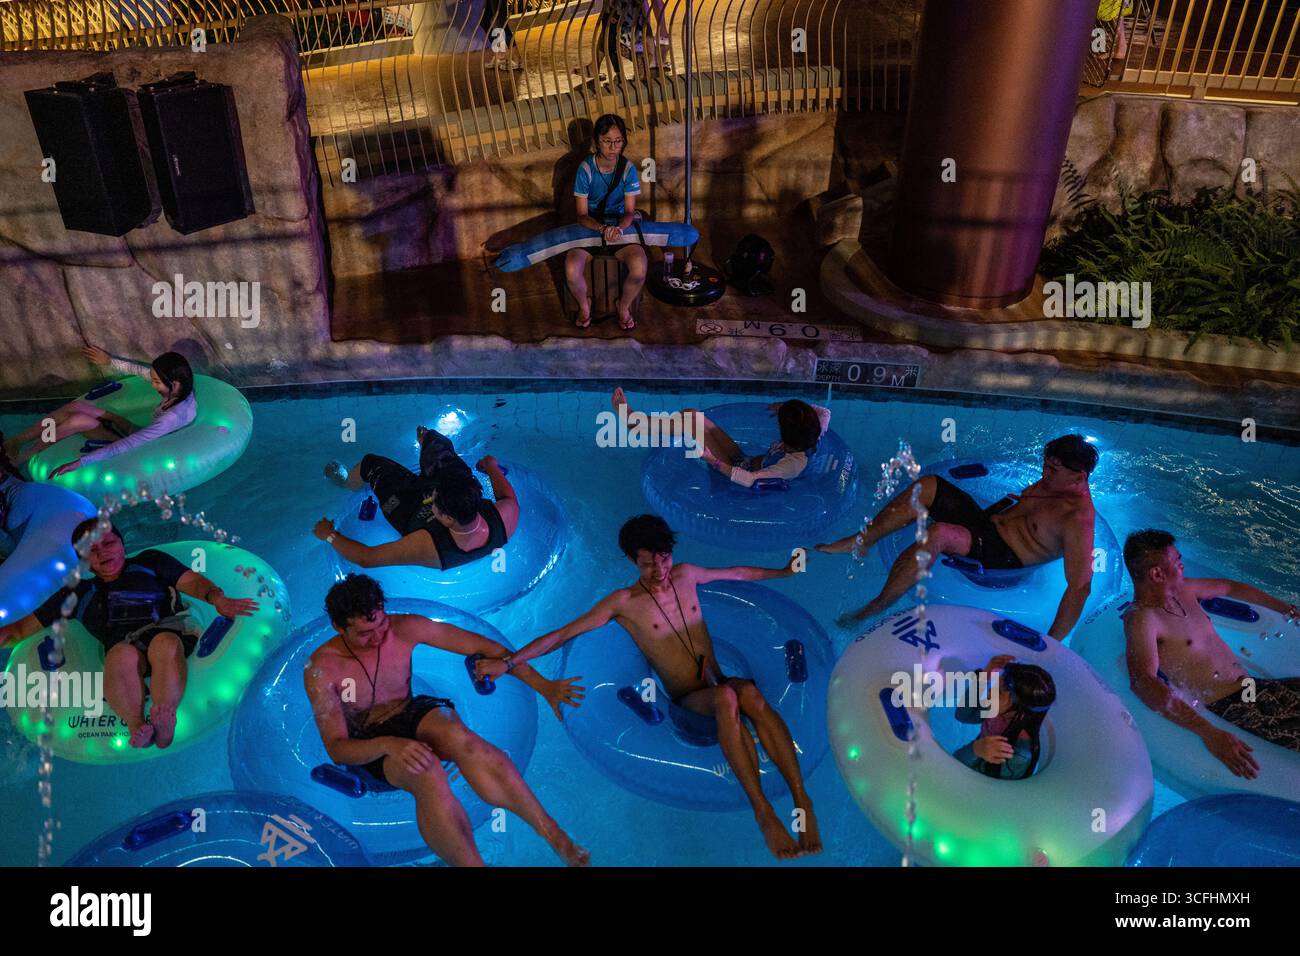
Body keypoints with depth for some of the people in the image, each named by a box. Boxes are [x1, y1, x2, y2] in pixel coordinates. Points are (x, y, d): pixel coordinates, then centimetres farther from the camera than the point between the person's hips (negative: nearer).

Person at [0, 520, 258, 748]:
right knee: (123, 656, -38)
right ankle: (136, 726, -48)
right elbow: (22, 628, 38)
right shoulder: (78, 594, 34)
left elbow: (192, 581, 14)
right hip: (122, 641, 1)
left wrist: (216, 597, -8)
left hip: (169, 628, -1)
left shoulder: (149, 563, 29)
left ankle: (164, 719, -54)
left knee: (166, 646, -40)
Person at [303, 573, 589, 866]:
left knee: (458, 737, -36)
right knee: (427, 773, -39)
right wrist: (389, 745, -43)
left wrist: (542, 685, -13)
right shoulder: (321, 669, -20)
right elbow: (336, 748, -21)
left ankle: (554, 835, -36)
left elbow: (480, 646, -10)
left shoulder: (405, 628, -14)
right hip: (369, 744, -1)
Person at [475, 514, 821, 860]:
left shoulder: (686, 575, 10)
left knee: (749, 693, -34)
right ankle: (763, 811, -37)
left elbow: (738, 573, 26)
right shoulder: (624, 602, -3)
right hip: (689, 699, -3)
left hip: (723, 683, 3)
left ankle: (802, 800, -36)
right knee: (725, 697, -38)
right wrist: (507, 662, -14)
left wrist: (784, 571, 37)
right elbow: (562, 634, -6)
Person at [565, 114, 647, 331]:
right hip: (590, 227, 0)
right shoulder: (586, 169, -12)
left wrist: (619, 228, -32)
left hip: (620, 227, 1)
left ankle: (624, 305, 3)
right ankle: (584, 304, 7)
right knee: (572, 272, -27)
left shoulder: (628, 168, -8)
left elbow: (629, 212, -9)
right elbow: (582, 215, -12)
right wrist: (603, 228, -32)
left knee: (639, 269, -29)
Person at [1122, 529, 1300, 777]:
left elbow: (1231, 588, 31)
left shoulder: (1183, 589, 10)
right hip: (1228, 707, -9)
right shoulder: (1141, 619, -19)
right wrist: (1209, 733, -43)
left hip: (1256, 686, 10)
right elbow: (1143, 682, -35)